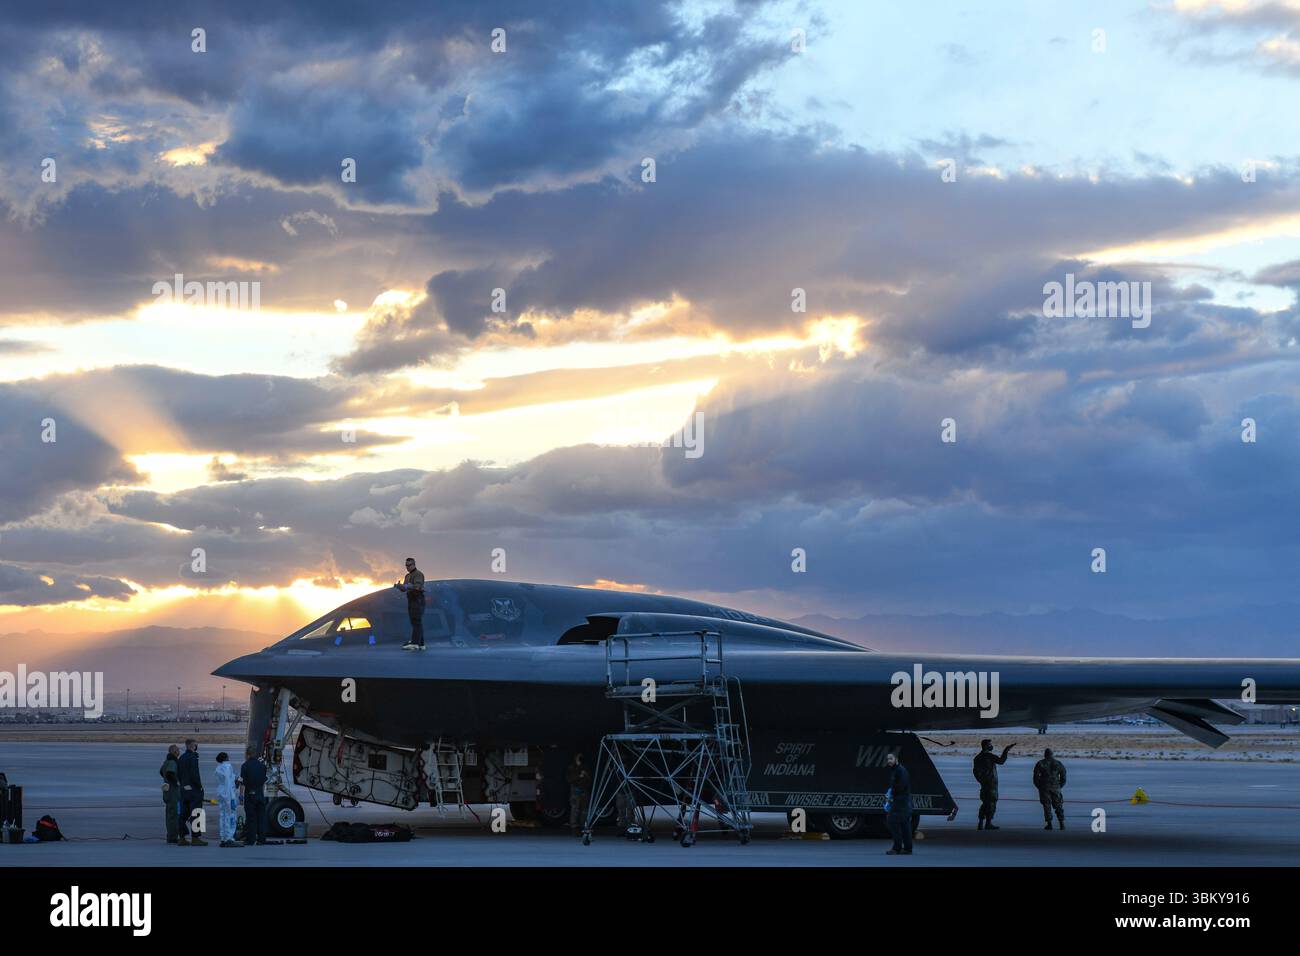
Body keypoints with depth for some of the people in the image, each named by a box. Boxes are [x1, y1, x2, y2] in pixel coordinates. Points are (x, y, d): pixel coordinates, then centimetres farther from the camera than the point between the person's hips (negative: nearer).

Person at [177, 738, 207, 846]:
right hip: (193, 789, -8)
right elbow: (194, 774, -21)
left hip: (183, 789, 8)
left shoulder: (181, 758, 12)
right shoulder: (193, 757, -15)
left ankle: (182, 838, 13)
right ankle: (195, 838, -6)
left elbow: (178, 774, 16)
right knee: (195, 814, -5)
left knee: (184, 814, 11)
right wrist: (200, 786, -11)